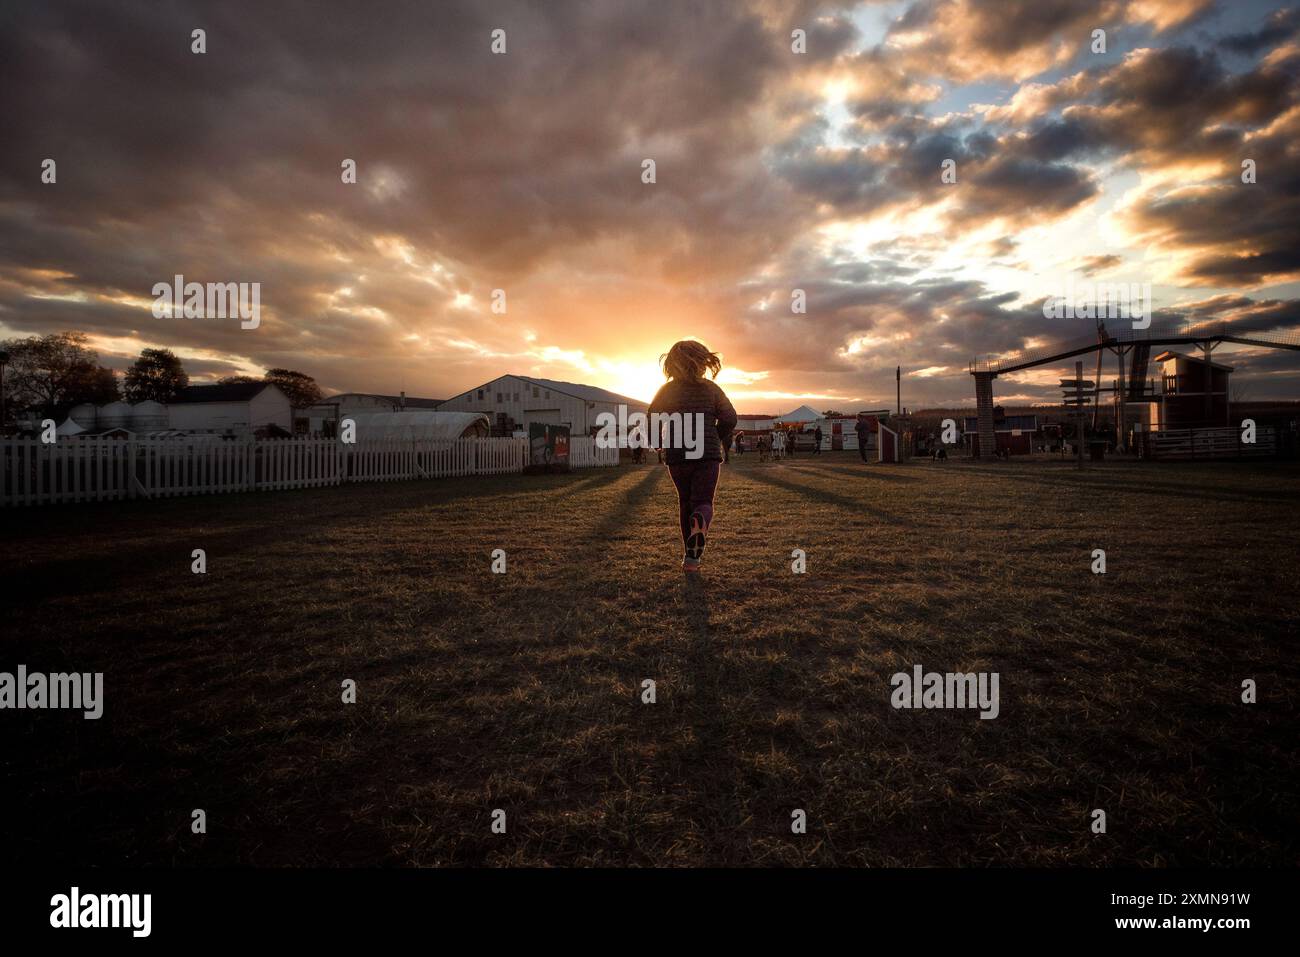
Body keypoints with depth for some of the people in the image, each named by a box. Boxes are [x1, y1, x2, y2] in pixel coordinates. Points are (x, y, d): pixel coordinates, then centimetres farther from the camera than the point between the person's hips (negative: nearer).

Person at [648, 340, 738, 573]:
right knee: (703, 502, 1)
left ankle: (690, 554, 18)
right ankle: (699, 523, -37)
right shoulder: (711, 389, 0)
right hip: (707, 455, -1)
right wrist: (717, 439, 15)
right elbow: (729, 419, -2)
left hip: (676, 456, 2)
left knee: (685, 502, 16)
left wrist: (660, 443, 16)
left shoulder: (666, 390, 2)